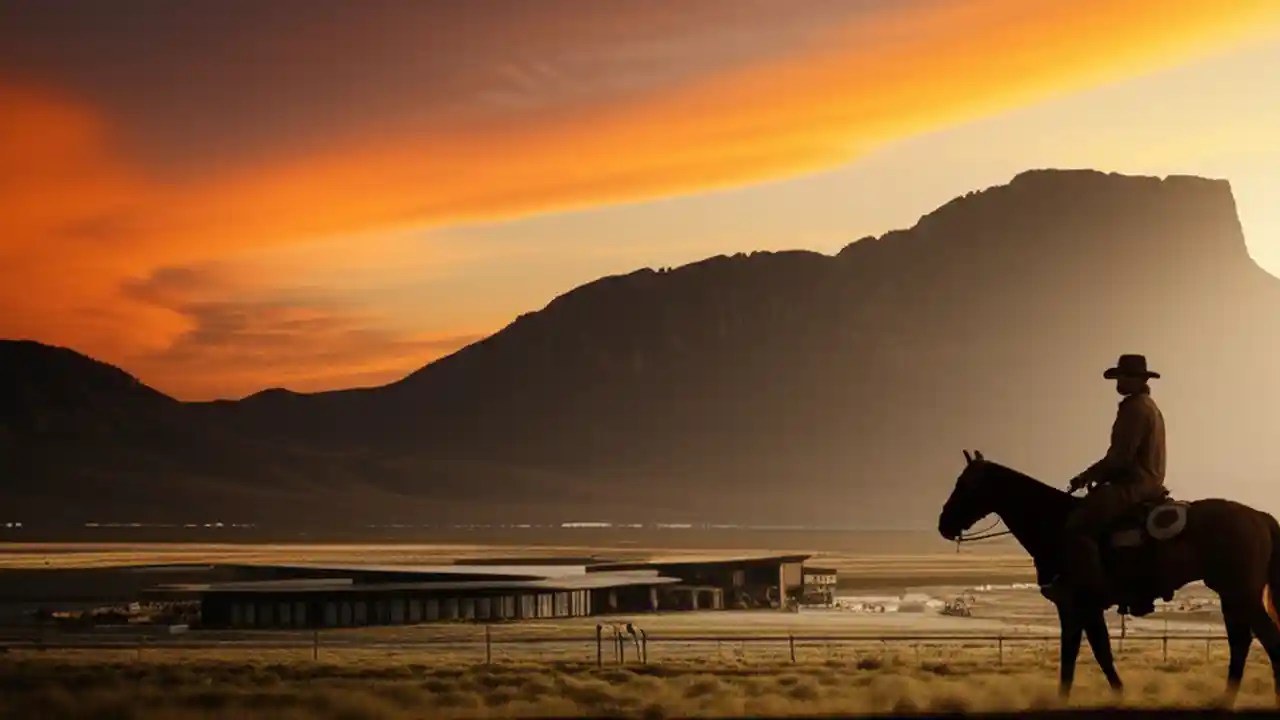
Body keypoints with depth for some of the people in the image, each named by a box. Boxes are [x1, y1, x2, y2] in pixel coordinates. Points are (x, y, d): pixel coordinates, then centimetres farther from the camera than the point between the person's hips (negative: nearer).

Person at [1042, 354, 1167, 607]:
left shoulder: (1135, 408, -14)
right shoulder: (1147, 407, 21)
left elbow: (1120, 456, -20)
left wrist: (1087, 476, -9)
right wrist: (1098, 474, 12)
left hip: (1133, 486, -12)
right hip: (1146, 483, 12)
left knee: (1077, 524, -19)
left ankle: (1094, 587, -21)